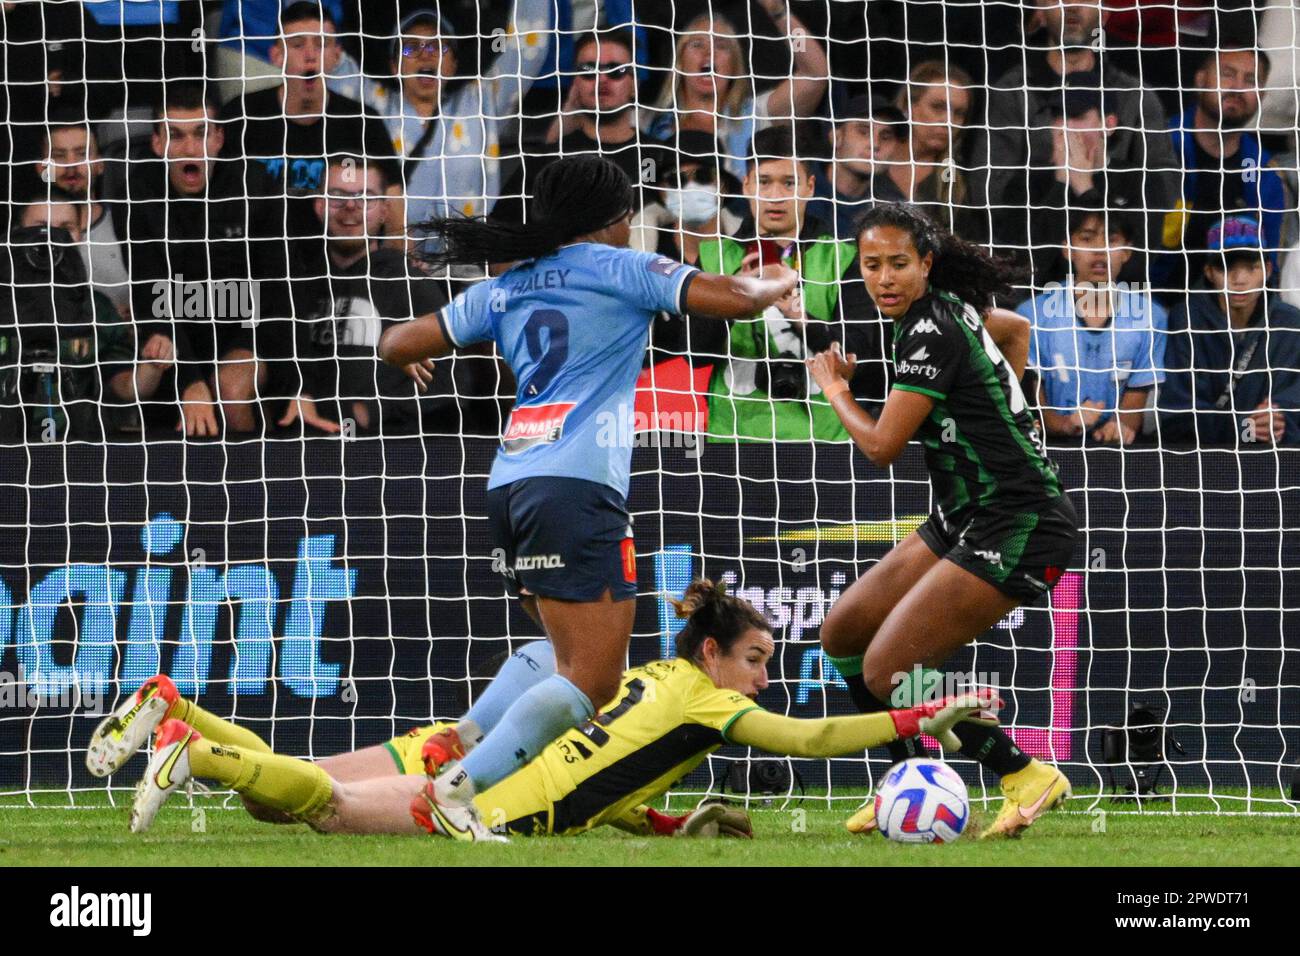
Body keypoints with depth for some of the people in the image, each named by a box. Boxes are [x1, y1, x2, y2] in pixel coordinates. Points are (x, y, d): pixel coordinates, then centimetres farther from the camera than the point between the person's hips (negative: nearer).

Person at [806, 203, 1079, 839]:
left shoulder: (930, 334, -19)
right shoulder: (948, 307, 8)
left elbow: (880, 446, -16)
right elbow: (1018, 326, 29)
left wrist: (837, 391, 2)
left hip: (1017, 531, -10)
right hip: (964, 522, 10)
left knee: (887, 669, -14)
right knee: (843, 632, 12)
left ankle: (1027, 778, -4)